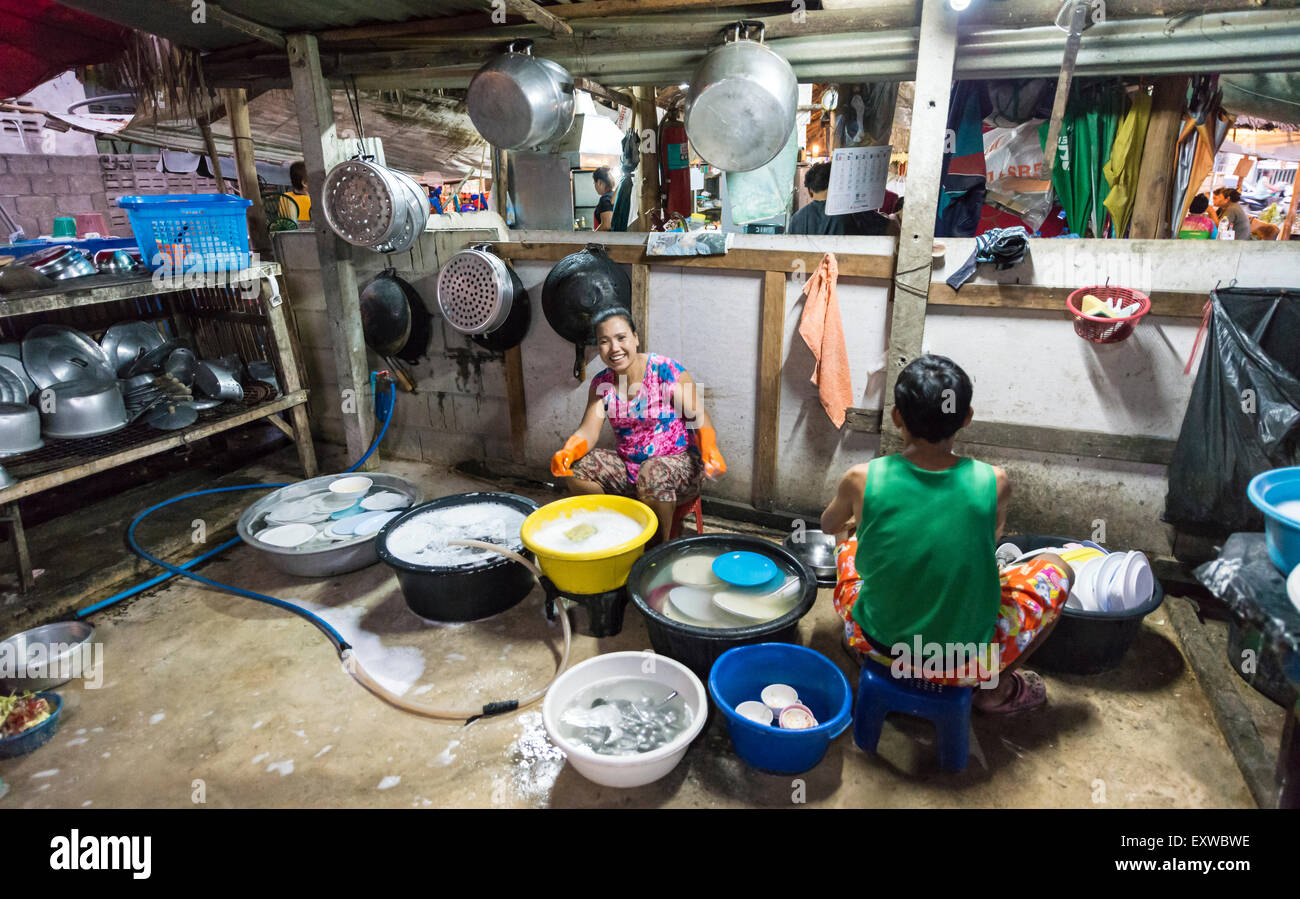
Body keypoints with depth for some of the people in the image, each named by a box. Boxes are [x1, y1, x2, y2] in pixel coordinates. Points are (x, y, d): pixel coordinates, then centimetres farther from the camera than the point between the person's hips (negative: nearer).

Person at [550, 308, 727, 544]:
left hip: (678, 463, -5)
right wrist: (568, 452, -28)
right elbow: (588, 430, -6)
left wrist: (710, 451, -35)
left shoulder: (666, 370, -12)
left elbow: (698, 418, -14)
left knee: (653, 474, -37)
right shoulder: (601, 383, 2)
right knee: (577, 467, -14)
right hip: (628, 467, 5)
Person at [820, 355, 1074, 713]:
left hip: (875, 645, 1)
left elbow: (828, 524, 8)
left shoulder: (862, 480, -16)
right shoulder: (993, 484, -17)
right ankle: (996, 689, 24)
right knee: (1056, 568, 20)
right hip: (965, 662, -1)